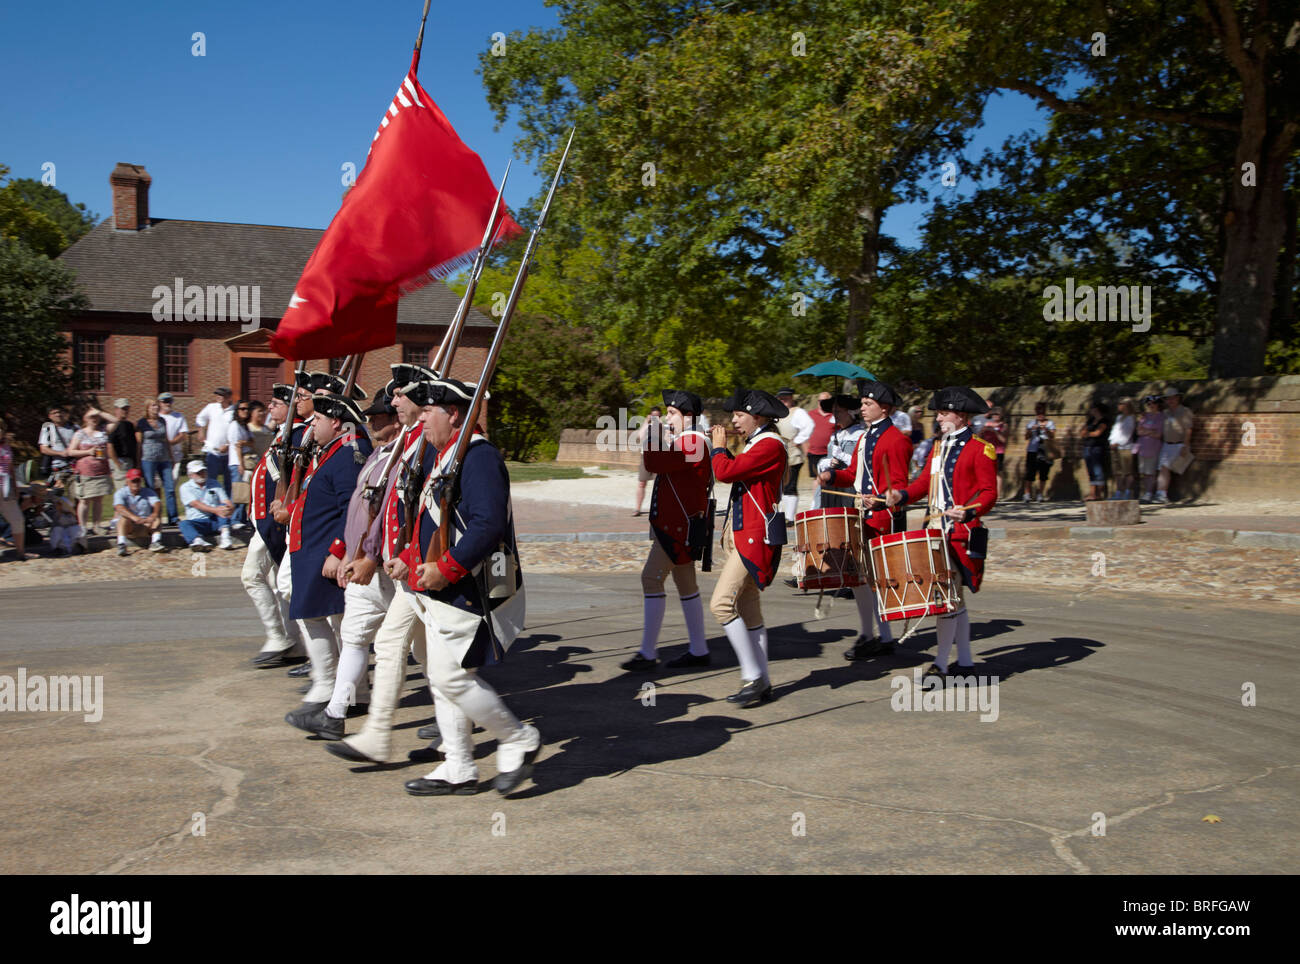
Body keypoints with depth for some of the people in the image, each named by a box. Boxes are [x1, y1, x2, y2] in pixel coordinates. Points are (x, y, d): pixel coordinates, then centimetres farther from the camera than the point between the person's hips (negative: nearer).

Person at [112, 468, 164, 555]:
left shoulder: (148, 492, 5)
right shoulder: (121, 493, -2)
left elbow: (157, 503, -16)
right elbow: (118, 507, -24)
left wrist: (154, 515, -41)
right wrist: (134, 517, -44)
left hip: (146, 526, 2)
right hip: (129, 528, -1)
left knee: (157, 518, -24)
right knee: (124, 517, -30)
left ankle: (155, 542, -43)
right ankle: (121, 544, -46)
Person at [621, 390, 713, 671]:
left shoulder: (692, 441, -16)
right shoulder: (684, 441, 18)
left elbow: (654, 464, -23)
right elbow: (660, 466, 21)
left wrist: (653, 435, -11)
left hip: (680, 526, -11)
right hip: (677, 524, 11)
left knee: (651, 578, -11)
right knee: (685, 583, 13)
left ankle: (648, 653, -9)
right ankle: (699, 651, 20)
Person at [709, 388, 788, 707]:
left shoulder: (770, 445, -16)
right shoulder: (757, 442, 17)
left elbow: (725, 472, -23)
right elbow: (737, 471, 24)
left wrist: (719, 447, -6)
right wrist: (723, 446, 14)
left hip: (755, 538, -11)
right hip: (740, 534, 11)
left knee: (722, 604, -14)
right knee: (748, 610, 12)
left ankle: (753, 677, -7)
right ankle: (761, 684, 18)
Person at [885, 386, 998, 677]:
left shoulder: (980, 449, -7)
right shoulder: (939, 446, 16)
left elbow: (989, 492, -12)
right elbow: (925, 481, 18)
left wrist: (969, 512, -30)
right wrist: (902, 495, -1)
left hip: (963, 533, -8)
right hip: (937, 531, 8)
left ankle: (941, 663, -7)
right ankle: (964, 660, 23)